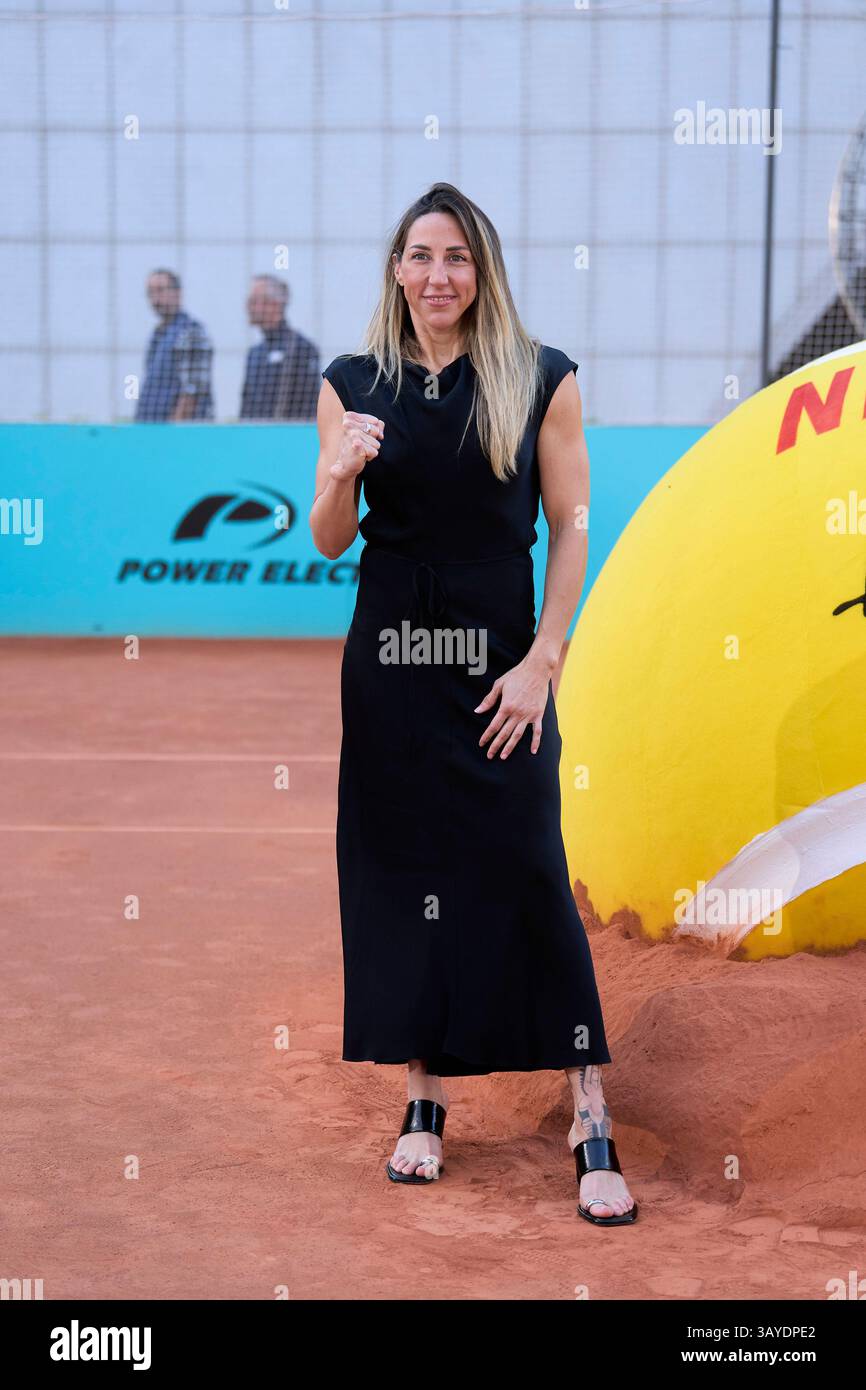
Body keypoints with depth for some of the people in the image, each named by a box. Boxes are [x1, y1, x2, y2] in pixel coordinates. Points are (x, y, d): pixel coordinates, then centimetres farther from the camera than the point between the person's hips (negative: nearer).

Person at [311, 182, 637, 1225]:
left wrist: (543, 660, -9)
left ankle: (592, 1126, -1)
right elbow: (328, 544, 6)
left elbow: (571, 529, -1)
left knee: (530, 876, -7)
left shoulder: (542, 380, -1)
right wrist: (340, 473, -15)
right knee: (400, 873, 6)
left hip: (501, 660, -2)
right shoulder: (354, 385, 4)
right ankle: (424, 1097, 20)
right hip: (389, 659, 3)